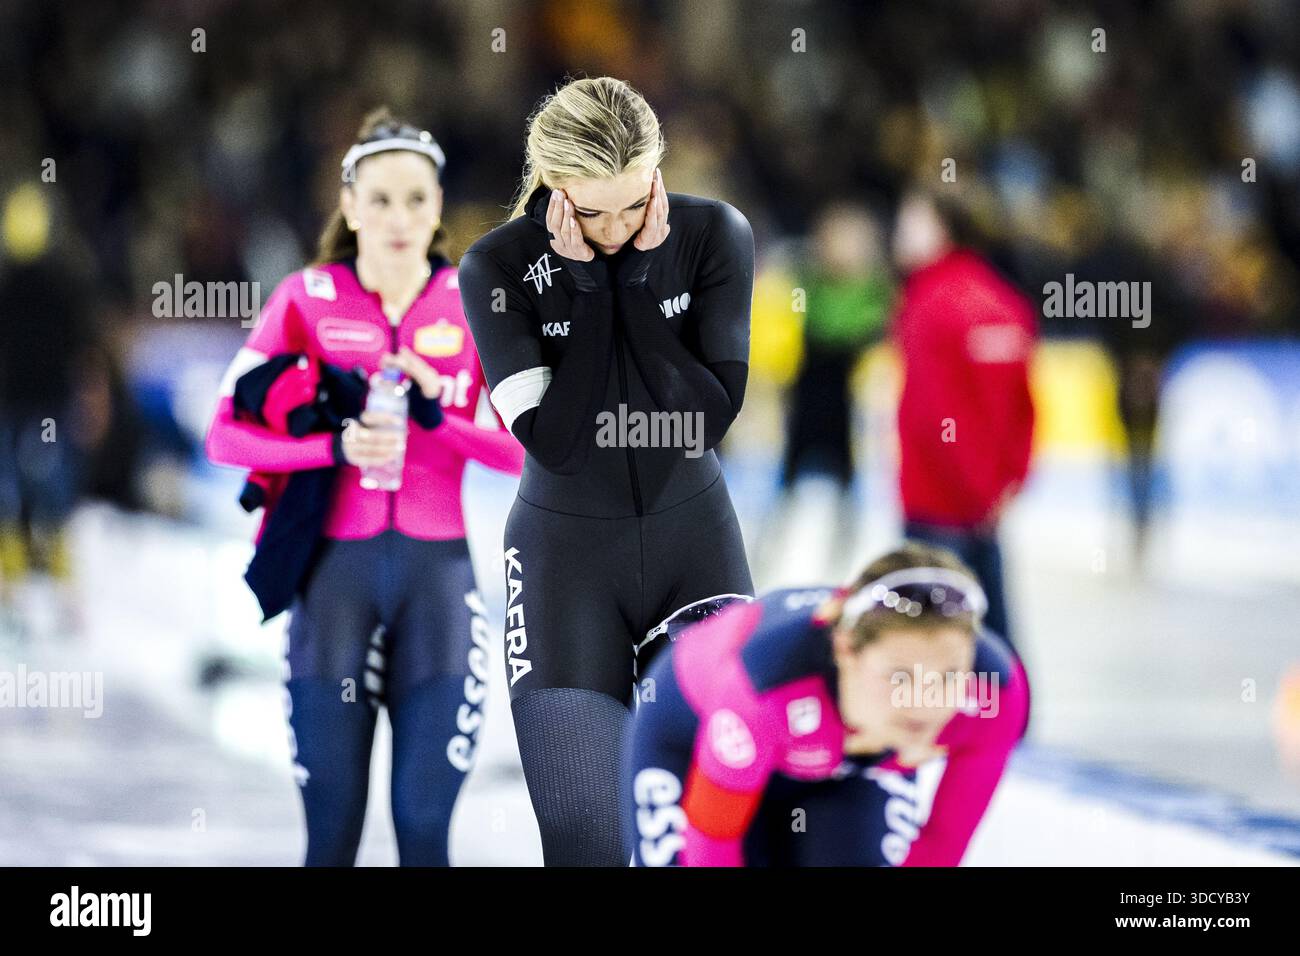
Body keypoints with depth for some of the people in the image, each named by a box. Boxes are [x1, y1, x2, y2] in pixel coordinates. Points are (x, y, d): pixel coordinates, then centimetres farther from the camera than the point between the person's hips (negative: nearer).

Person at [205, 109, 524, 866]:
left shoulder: (474, 306, 5)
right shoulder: (306, 300, 2)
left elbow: (526, 449, 1)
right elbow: (226, 434, -3)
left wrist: (434, 409, -15)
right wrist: (335, 447, -18)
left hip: (437, 573, 1)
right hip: (336, 569, -1)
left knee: (425, 823, -4)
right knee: (333, 829, -1)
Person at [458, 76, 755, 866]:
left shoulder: (715, 235, -9)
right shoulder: (498, 268, -13)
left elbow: (710, 415, -15)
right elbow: (554, 439, -19)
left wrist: (639, 279, -20)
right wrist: (587, 285, -21)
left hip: (694, 539, 2)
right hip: (567, 554, -1)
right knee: (586, 835, -9)